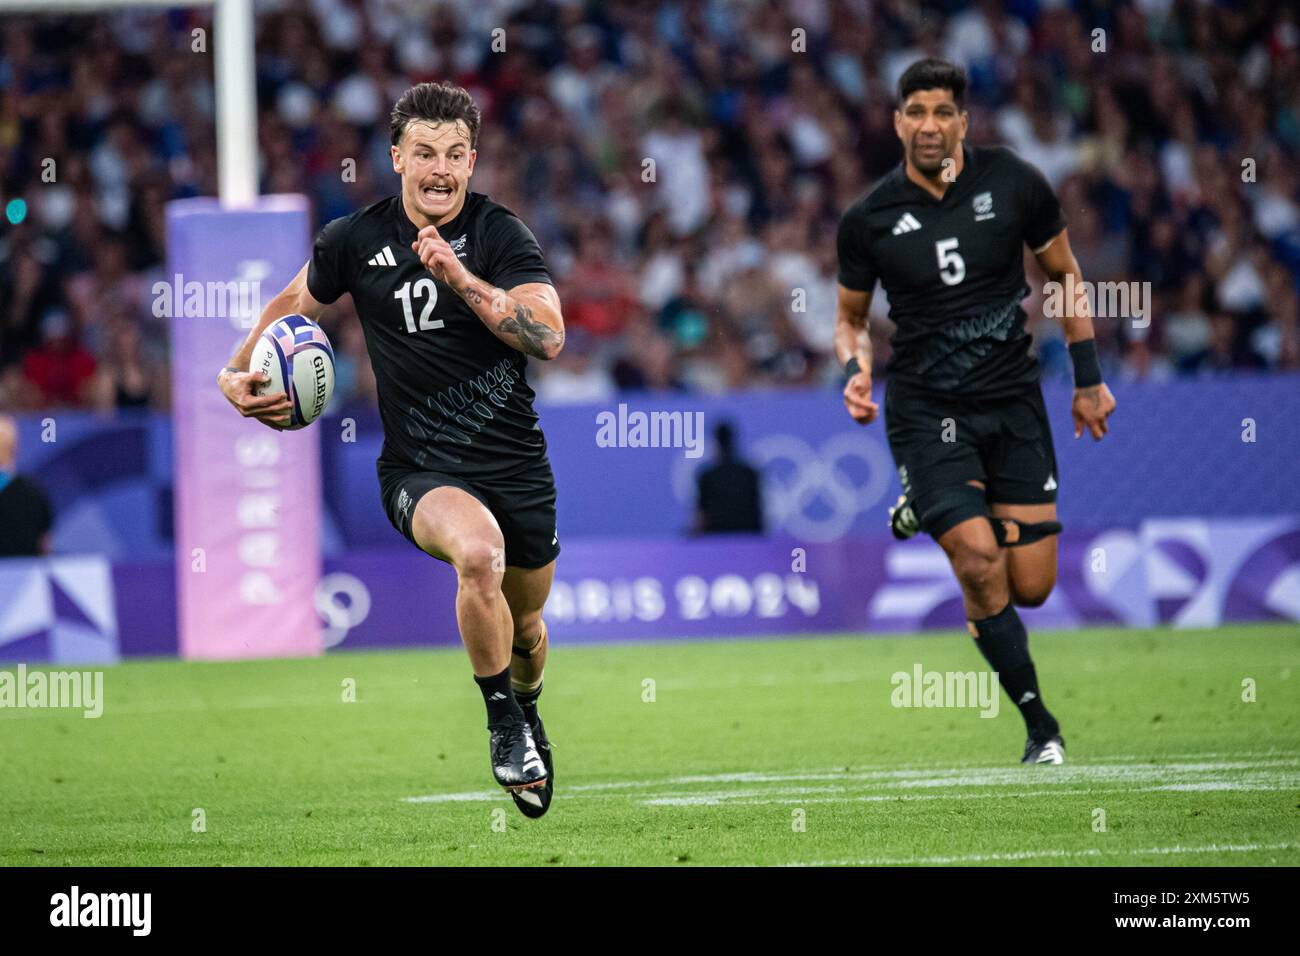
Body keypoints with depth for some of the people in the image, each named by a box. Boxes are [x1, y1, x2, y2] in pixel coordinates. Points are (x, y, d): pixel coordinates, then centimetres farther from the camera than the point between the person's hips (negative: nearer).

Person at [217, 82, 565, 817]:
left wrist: (461, 277, -30)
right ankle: (504, 725, -15)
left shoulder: (500, 234, -7)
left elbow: (548, 336, -21)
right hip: (420, 471, -1)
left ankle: (527, 709, 55)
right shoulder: (356, 240, -1)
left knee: (526, 625, 18)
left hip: (515, 460, 1)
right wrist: (238, 372, 6)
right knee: (478, 552, -34)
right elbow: (295, 303, 19)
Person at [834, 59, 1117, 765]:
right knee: (981, 563, -20)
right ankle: (1040, 727, -3)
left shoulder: (1014, 183, -4)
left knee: (1032, 587, -2)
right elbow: (850, 317, 10)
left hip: (1012, 396, 2)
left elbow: (1064, 274, 11)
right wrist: (855, 370, -12)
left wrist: (1089, 378, 9)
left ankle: (928, 509, 31)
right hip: (925, 408, -2)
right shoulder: (868, 220, -5)